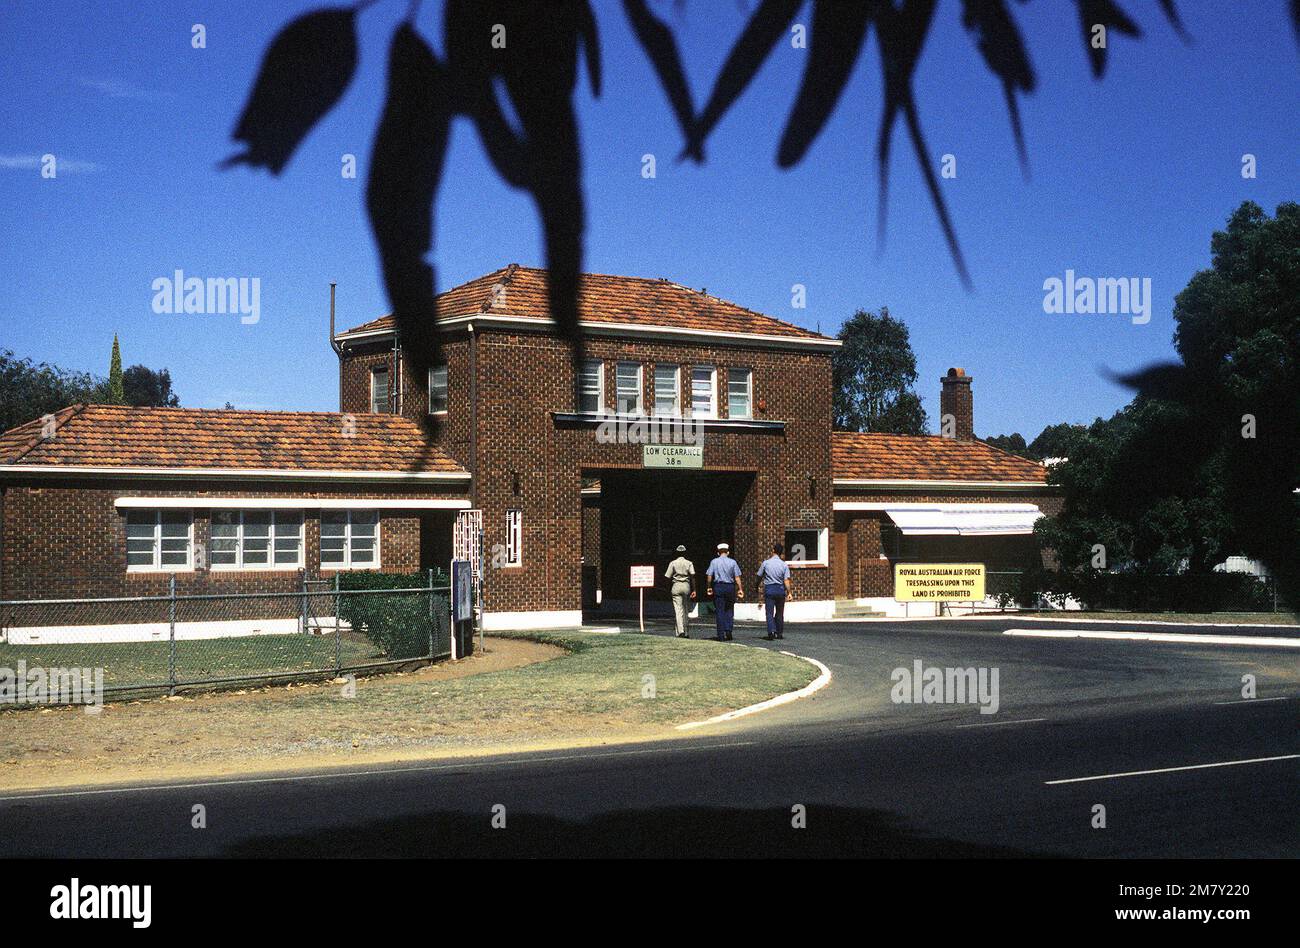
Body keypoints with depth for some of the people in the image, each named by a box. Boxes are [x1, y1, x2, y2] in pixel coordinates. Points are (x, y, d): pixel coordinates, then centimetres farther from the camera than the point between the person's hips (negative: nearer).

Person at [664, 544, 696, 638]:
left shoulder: (673, 563, 2)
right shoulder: (689, 563, 4)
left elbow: (668, 577, 1)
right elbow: (692, 576, -6)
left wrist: (669, 589, 13)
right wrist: (694, 590, -7)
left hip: (676, 586, -2)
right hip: (686, 586, 2)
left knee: (678, 609, -5)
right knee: (687, 610, 11)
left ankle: (680, 631, -20)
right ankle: (687, 632, 14)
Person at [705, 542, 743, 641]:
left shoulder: (714, 561, 1)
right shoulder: (733, 562, 2)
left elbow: (710, 576, -2)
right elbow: (737, 577, -2)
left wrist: (709, 587, 9)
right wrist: (740, 589, 2)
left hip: (718, 587, 0)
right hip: (730, 586, 0)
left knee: (719, 611, 2)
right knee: (729, 610, 12)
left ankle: (721, 635, 0)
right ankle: (728, 631, -3)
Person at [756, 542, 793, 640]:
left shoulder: (766, 562, -3)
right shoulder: (784, 564, -1)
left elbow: (760, 576, 7)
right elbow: (786, 580, -9)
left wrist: (759, 585, 26)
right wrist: (788, 593, -8)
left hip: (769, 589, -2)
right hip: (780, 589, 2)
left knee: (769, 612, -3)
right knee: (779, 613, 14)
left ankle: (771, 631, -20)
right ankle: (779, 633, 19)